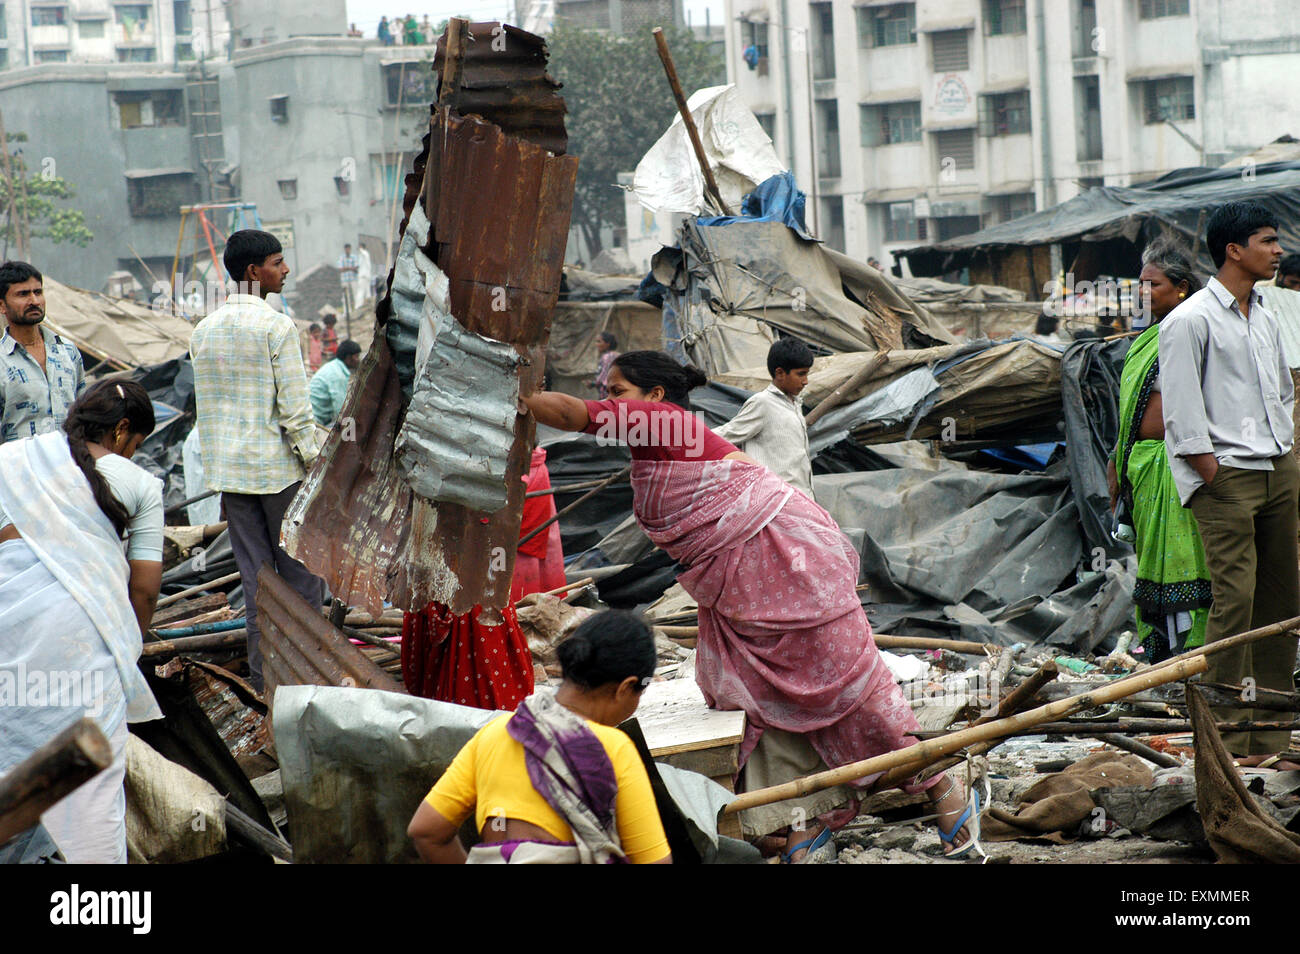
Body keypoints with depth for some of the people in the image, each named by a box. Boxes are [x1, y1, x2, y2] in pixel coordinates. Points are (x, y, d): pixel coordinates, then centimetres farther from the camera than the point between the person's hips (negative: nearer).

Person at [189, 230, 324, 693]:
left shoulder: (203, 331, 9)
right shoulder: (276, 327, -13)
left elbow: (206, 410, 13)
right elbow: (294, 407, -15)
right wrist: (315, 466, -9)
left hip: (228, 468, 6)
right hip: (278, 465, -6)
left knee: (254, 571, 10)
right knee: (300, 566, 5)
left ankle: (263, 668, 11)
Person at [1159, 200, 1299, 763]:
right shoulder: (1190, 321, -8)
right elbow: (1181, 415, -11)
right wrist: (1215, 476, -14)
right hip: (1227, 475, -8)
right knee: (1235, 599, -11)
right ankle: (1226, 734, -6)